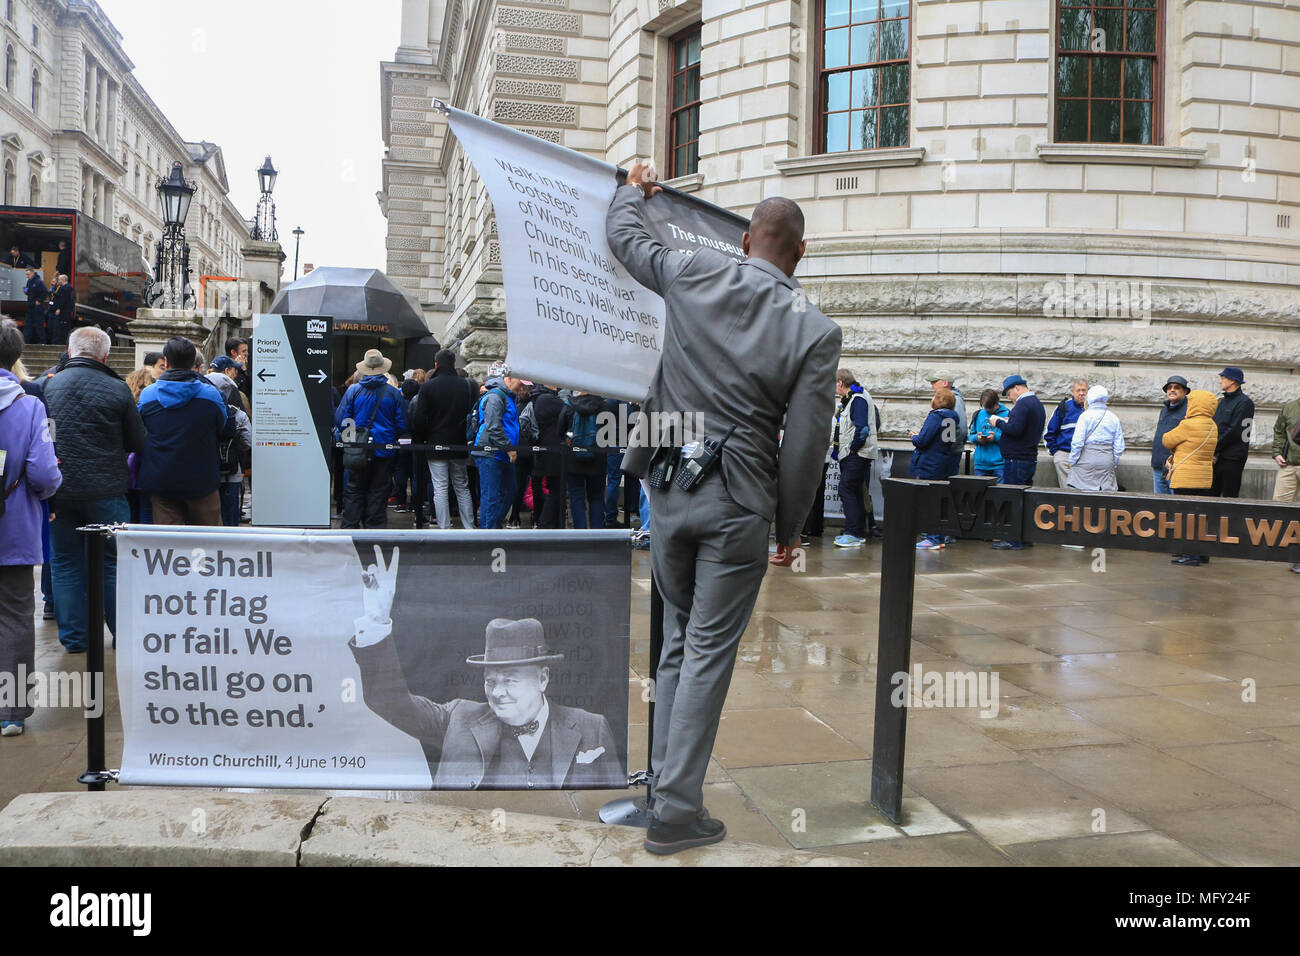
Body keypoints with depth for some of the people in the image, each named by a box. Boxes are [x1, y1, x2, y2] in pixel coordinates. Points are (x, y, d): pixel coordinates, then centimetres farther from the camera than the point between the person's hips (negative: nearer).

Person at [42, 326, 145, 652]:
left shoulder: (49, 386, -2)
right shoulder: (117, 389, -9)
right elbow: (139, 443, -2)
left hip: (59, 489, 2)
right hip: (105, 490, -2)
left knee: (65, 564, 12)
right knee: (113, 563, 9)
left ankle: (73, 637, 17)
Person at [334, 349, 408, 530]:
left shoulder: (353, 390, -4)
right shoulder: (394, 393, -3)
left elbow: (340, 420, -3)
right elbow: (402, 425, -3)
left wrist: (351, 436, 14)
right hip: (385, 451, 0)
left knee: (354, 489, 9)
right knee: (379, 491, 7)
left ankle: (350, 527, 8)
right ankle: (375, 527, 10)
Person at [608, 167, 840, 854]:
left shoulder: (692, 276, -1)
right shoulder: (816, 331, -6)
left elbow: (624, 235, 17)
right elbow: (804, 442, -6)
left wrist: (634, 188, 39)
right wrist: (789, 527, 6)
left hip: (668, 488, 4)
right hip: (737, 504, -3)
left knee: (678, 642, 18)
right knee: (709, 651, 4)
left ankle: (666, 782, 26)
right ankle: (676, 812, 9)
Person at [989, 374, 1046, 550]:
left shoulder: (1023, 404, -15)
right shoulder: (1037, 404, 18)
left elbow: (1015, 429, -25)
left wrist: (999, 422, -10)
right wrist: (1008, 421, 13)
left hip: (1016, 460, -10)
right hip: (1030, 458, 10)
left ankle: (1014, 540, -4)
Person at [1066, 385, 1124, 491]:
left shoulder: (1085, 416, -5)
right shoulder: (1113, 418, 8)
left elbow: (1077, 443, -9)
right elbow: (1119, 446, 8)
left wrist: (1072, 462, -1)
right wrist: (1114, 464, 18)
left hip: (1088, 459, -4)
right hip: (1107, 461, 4)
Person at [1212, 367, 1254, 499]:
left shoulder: (1244, 402, -6)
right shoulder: (1222, 401, 19)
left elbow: (1235, 431, -14)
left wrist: (1214, 449, -13)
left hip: (1232, 458, -7)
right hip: (1216, 458, 7)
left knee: (1229, 495, -4)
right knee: (1211, 493, 6)